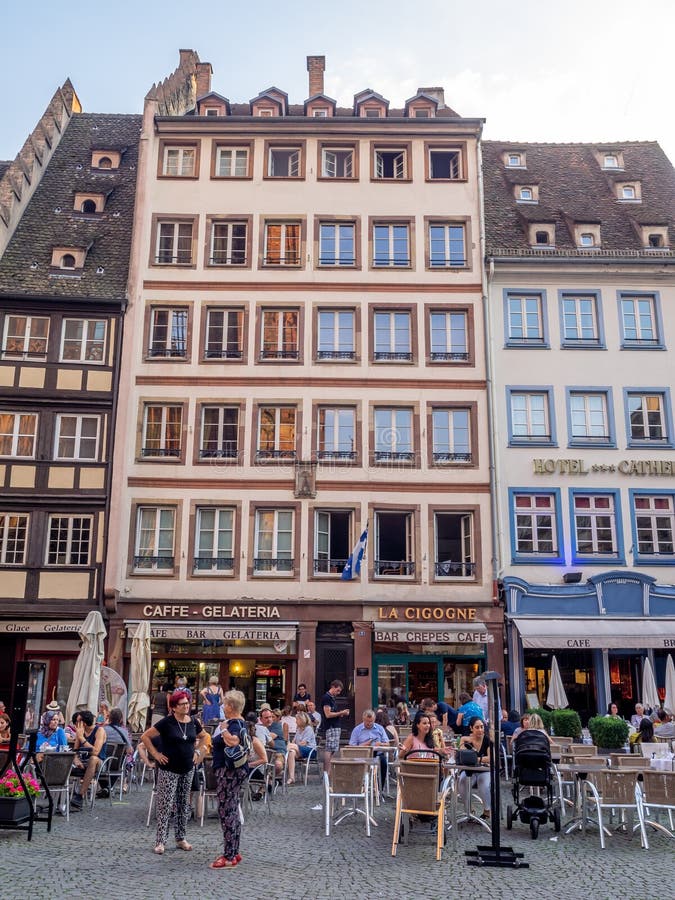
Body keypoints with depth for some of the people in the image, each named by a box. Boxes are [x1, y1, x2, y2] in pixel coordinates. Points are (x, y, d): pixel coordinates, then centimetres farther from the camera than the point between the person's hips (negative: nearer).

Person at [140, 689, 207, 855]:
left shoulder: (193, 722, 3)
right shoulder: (167, 722, -12)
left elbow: (202, 737, 23)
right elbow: (145, 736, -10)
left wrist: (197, 751, 10)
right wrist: (155, 754, -12)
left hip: (188, 769, 5)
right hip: (169, 770, -5)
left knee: (184, 805, 12)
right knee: (165, 805, -4)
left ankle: (181, 839, 22)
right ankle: (160, 841, 3)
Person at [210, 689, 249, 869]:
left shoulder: (234, 724, -18)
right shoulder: (241, 723, 13)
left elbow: (233, 742, -36)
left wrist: (223, 729, -24)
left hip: (228, 772, -11)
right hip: (239, 770, 11)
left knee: (226, 812, -5)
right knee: (233, 811, 16)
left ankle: (229, 857, 0)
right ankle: (234, 852, 24)